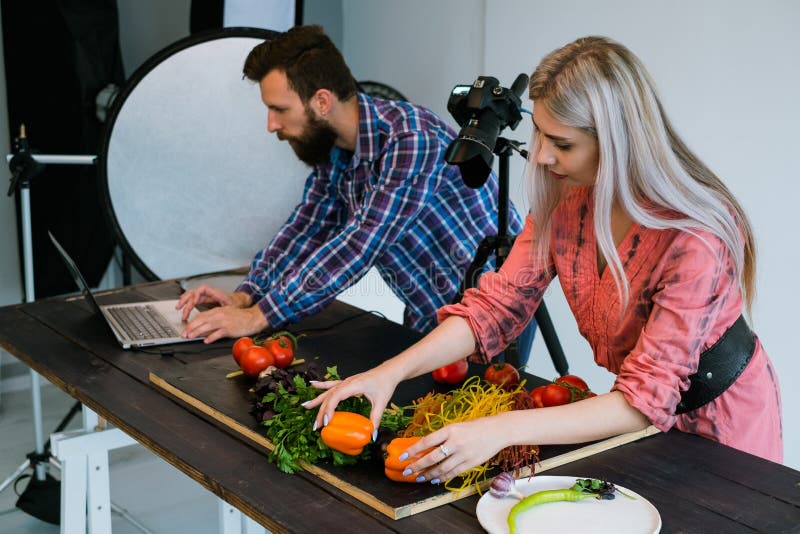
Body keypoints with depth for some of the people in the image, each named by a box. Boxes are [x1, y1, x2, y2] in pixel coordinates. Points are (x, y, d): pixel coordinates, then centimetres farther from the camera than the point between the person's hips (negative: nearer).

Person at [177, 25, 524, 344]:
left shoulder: (412, 140, -27)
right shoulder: (332, 149, 0)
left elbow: (360, 246, -32)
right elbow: (306, 226, 8)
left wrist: (258, 317, -30)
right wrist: (245, 297, -7)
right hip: (426, 317, 7)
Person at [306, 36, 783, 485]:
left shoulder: (696, 239, -34)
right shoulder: (562, 199, -14)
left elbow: (644, 400, -36)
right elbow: (498, 304, -15)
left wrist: (505, 430, -47)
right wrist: (391, 372, -29)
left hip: (719, 414, -5)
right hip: (647, 400, 5)